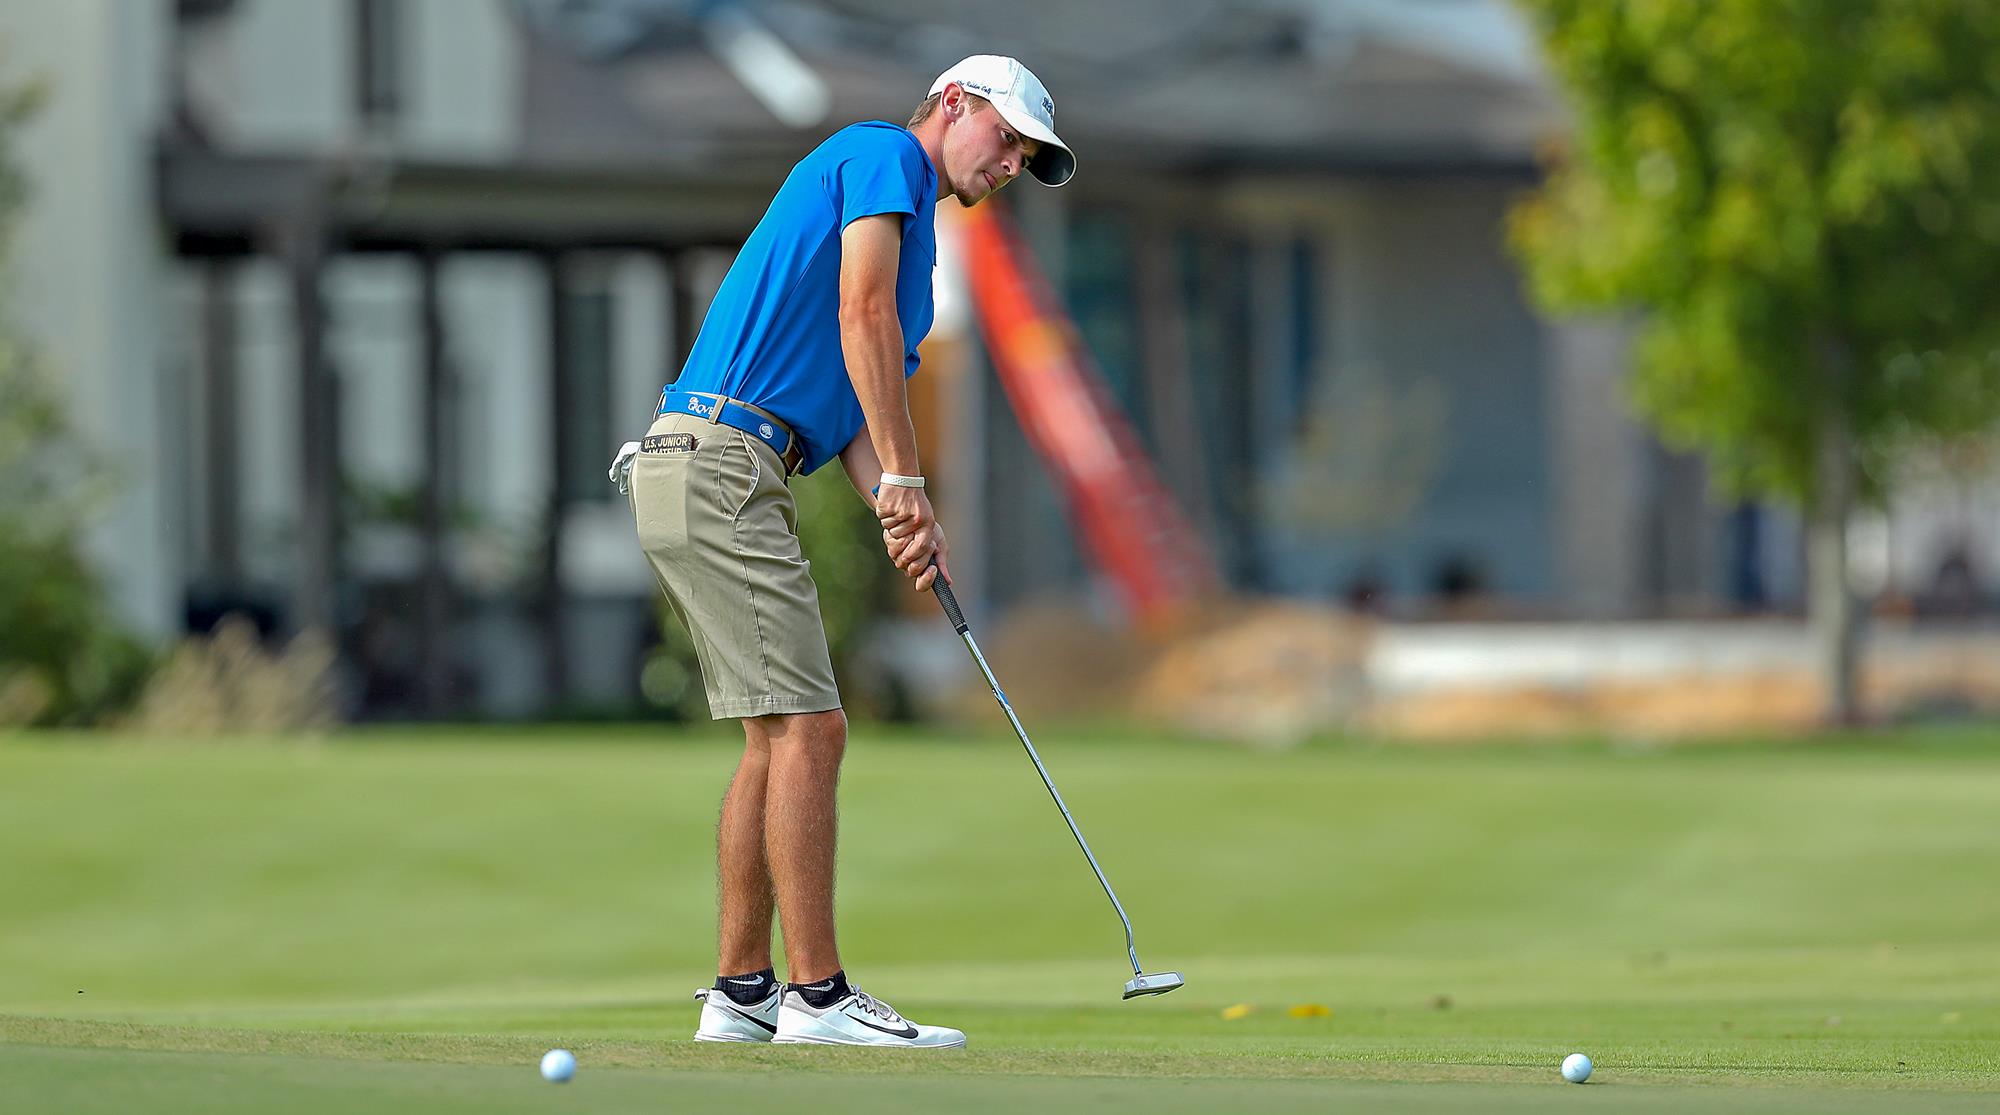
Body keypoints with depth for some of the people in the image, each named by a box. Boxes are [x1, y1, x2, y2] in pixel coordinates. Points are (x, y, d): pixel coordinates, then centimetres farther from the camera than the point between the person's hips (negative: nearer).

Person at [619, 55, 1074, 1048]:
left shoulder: (913, 237, 27)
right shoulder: (882, 153, 0)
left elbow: (863, 407, 16)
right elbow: (861, 314, -15)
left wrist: (903, 518, -3)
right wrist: (903, 479, -16)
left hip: (693, 476, 10)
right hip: (720, 458, -10)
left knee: (779, 738, 12)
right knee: (807, 727, -10)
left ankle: (741, 993, 14)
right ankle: (816, 995, -10)